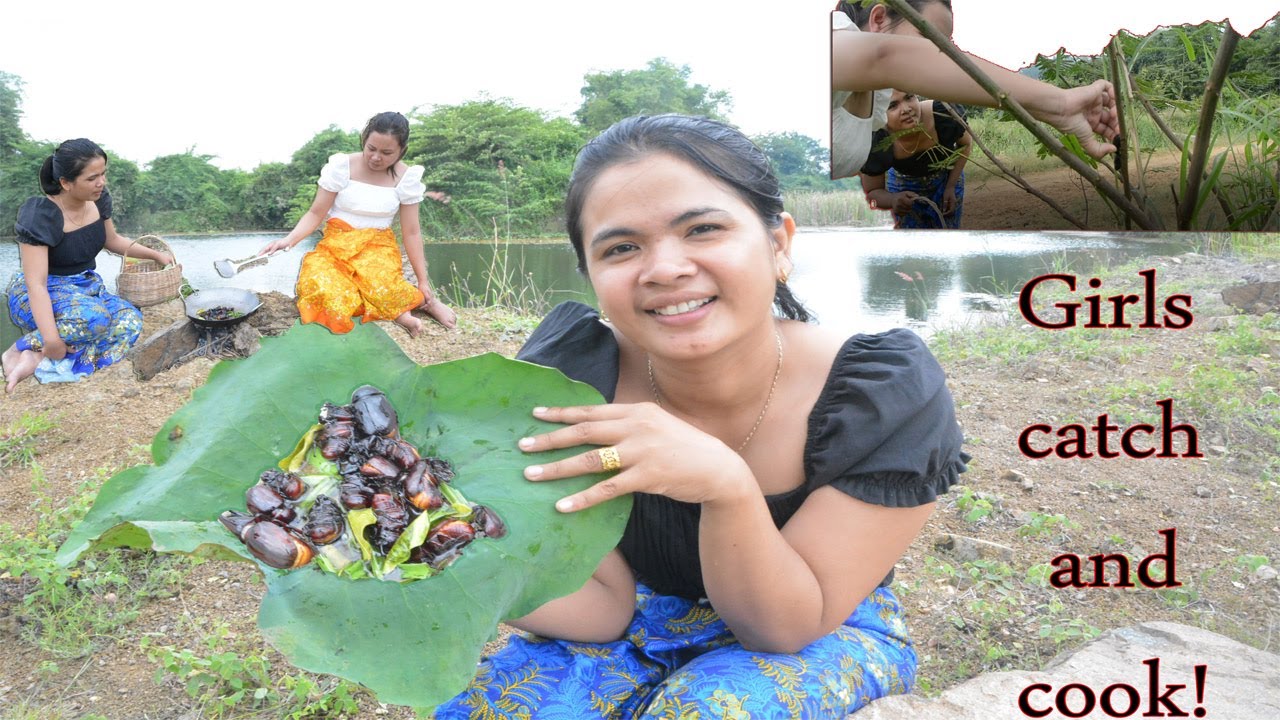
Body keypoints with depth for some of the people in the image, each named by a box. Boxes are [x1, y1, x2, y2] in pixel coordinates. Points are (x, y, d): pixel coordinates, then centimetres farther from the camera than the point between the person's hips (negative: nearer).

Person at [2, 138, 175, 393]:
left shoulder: (98, 199, -4)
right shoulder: (40, 215, -24)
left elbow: (112, 240, 18)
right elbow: (35, 283, -29)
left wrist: (155, 254, 11)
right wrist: (51, 339, -38)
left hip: (87, 287, 7)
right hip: (43, 294, -7)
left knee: (130, 320, -25)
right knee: (93, 317, -39)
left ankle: (37, 360, -29)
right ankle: (20, 350, -18)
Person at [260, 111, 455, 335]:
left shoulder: (406, 177, -4)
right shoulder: (342, 166, -6)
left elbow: (411, 232, -1)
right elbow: (316, 214, -3)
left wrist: (423, 282, -5)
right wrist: (289, 240, -21)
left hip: (379, 247, -1)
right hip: (337, 244, 1)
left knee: (379, 284, -36)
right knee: (321, 287, -32)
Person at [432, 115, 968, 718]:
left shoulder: (889, 395, -26)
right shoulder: (565, 375, -21)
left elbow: (787, 625, -23)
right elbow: (605, 606, -16)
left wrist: (727, 484, -43)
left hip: (822, 635, 0)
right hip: (640, 623, 2)